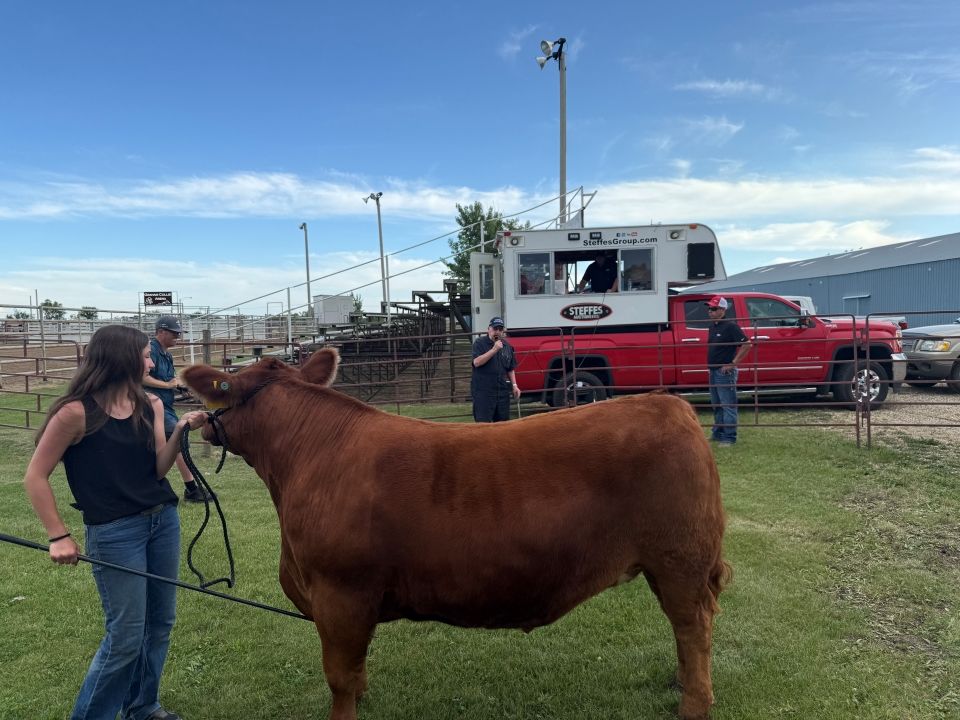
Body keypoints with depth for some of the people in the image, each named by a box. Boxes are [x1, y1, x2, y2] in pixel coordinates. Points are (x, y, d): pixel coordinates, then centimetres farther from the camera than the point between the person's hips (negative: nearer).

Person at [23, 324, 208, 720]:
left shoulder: (150, 405, 2)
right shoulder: (76, 412, -15)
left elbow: (158, 469, 0)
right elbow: (35, 477, -9)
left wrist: (180, 432, -16)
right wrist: (59, 536, -11)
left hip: (164, 520, 6)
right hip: (114, 532, -6)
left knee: (160, 621, 16)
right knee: (126, 636, 1)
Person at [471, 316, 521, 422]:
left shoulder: (507, 346, 13)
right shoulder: (480, 343, -3)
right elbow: (477, 362, -18)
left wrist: (514, 385, 8)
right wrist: (494, 349, -20)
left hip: (503, 391, 6)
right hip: (483, 391, -5)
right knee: (483, 423, -7)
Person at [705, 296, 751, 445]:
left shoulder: (730, 326, -14)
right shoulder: (712, 326, 12)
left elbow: (746, 345, -18)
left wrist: (733, 363, -18)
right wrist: (711, 366, 15)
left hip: (725, 372, -9)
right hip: (713, 371, 9)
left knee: (728, 405, -5)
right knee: (716, 405, 17)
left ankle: (729, 437, -1)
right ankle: (717, 433, 27)